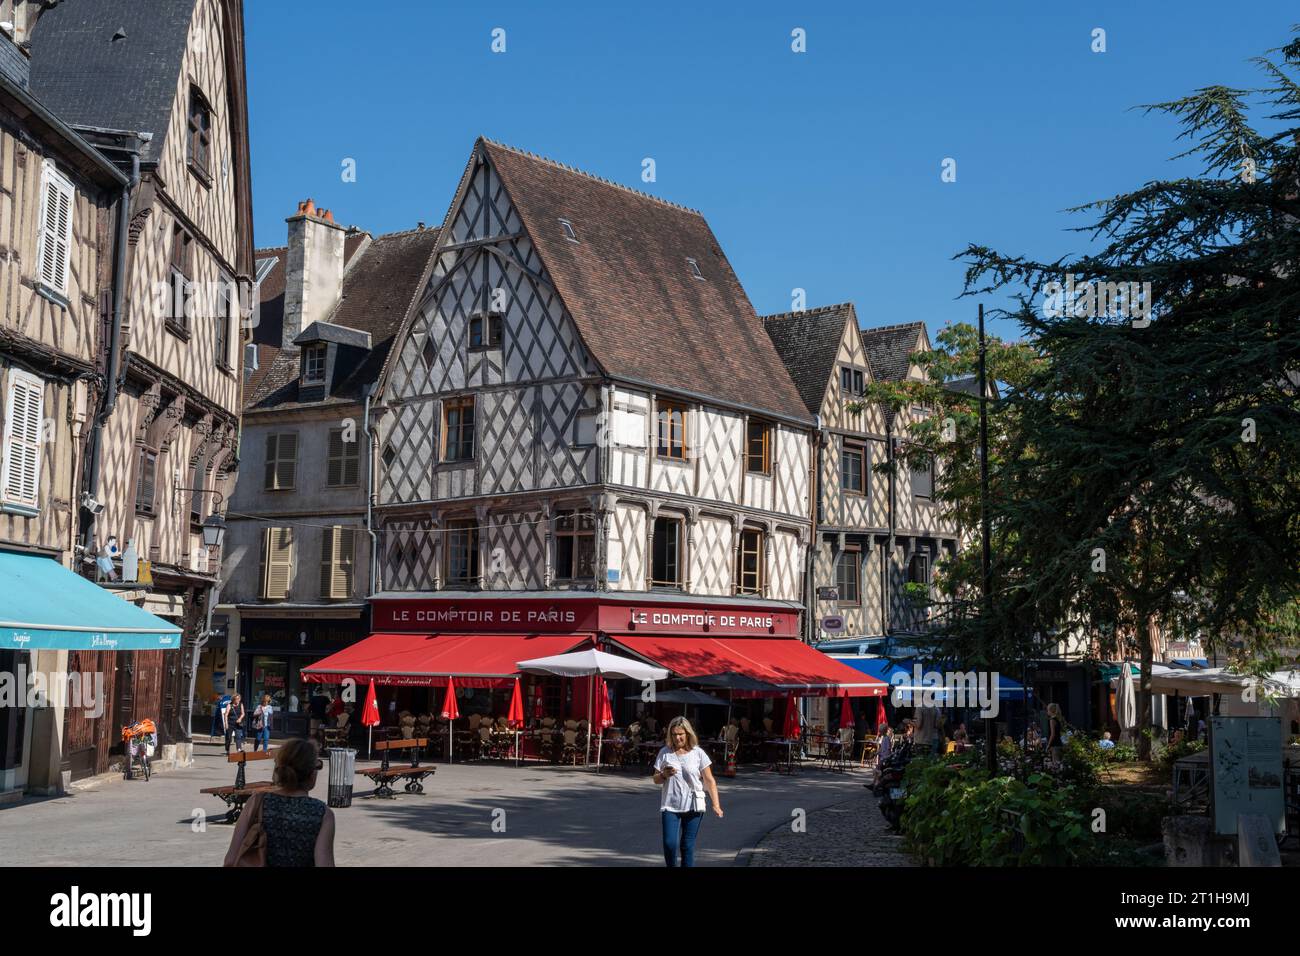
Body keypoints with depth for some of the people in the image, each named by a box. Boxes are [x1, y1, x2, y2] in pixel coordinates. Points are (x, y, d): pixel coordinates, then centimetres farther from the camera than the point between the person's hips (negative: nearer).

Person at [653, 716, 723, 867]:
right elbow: (656, 780, 10)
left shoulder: (698, 753, 0)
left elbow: (710, 781, 1)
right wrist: (664, 775, -13)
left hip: (693, 807, 0)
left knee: (687, 846, 2)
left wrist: (716, 804, -8)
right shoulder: (665, 752, 3)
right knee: (670, 843, -10)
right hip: (670, 806, 1)